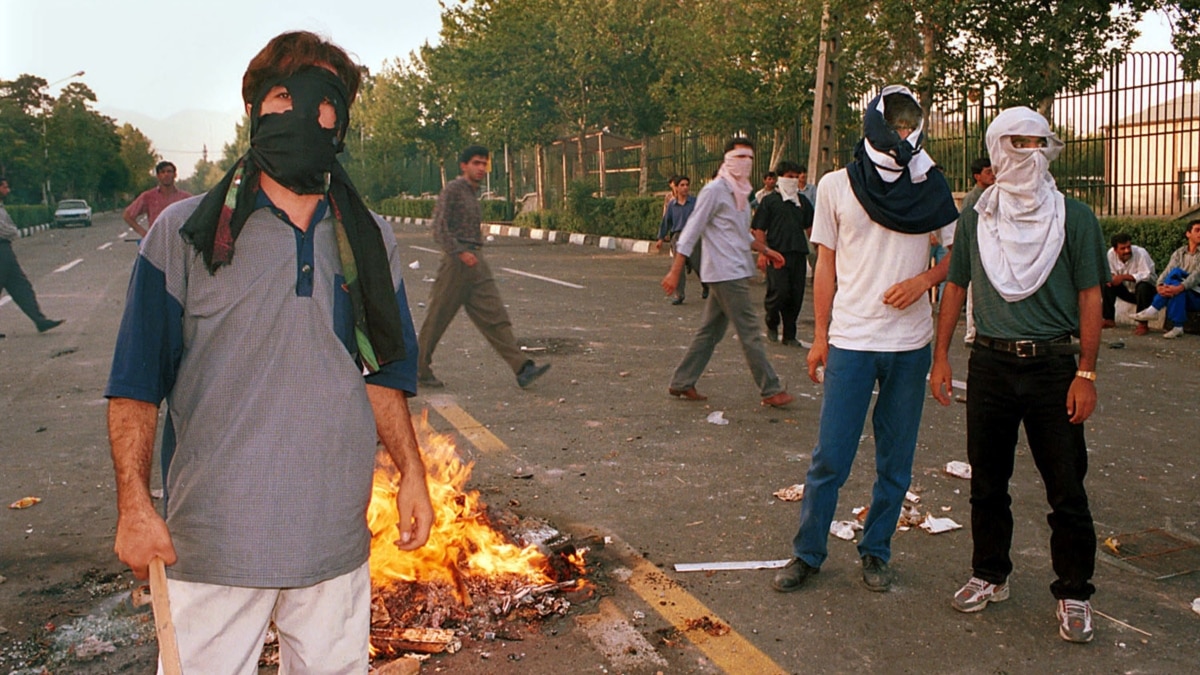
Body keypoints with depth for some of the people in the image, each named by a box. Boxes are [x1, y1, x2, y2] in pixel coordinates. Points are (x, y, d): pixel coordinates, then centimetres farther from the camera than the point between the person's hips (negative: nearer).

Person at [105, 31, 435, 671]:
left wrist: (411, 472, 4)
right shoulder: (183, 233, -3)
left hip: (335, 529, 3)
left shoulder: (370, 242, 7)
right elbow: (135, 382, -2)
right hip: (213, 534, -2)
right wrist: (134, 504, -8)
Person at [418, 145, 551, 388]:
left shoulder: (473, 193, 19)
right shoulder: (452, 190, -7)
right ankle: (419, 369, 16)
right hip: (456, 262, -8)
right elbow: (440, 228, -15)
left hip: (475, 261, 8)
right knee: (437, 319, 2)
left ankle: (521, 368, -8)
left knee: (495, 316, -1)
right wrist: (460, 253, -23)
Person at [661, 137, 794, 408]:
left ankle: (682, 382, 17)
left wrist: (765, 250, 21)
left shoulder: (740, 193, 18)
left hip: (736, 271, 9)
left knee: (711, 330, 11)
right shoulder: (714, 190, -10)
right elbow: (691, 231, -12)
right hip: (726, 272, -9)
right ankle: (771, 390, 1)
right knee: (750, 332, -5)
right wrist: (675, 271, -15)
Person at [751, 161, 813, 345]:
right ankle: (772, 324, 16)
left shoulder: (803, 201, 17)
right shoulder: (770, 200, 2)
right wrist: (763, 251, -11)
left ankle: (789, 335, 15)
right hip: (776, 254, -5)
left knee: (796, 295, 4)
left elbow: (810, 226, 24)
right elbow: (757, 229, -1)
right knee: (779, 292, -12)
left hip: (798, 253, 5)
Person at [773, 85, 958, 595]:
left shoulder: (932, 188, 4)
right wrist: (820, 336, 3)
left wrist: (923, 280, -10)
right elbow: (826, 265, 6)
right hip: (850, 341, -1)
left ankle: (875, 552, 24)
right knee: (830, 458, -1)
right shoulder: (837, 186, 2)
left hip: (910, 343, 2)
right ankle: (807, 553, 14)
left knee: (895, 461, 9)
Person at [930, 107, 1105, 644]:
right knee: (987, 482, 11)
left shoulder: (1074, 218, 0)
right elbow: (956, 286, 12)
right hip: (990, 362, 2)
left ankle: (1074, 594, 15)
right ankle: (990, 576, 27)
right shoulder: (976, 219, 6)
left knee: (1066, 489, 1)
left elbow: (1089, 297, -1)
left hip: (1052, 364, -2)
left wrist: (1086, 373, -7)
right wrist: (941, 356, 6)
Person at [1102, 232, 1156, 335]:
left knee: (1142, 287, -38)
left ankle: (1143, 324, -27)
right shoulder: (1111, 254, -11)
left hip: (1147, 289, -5)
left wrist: (1124, 276, -40)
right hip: (1127, 290, 5)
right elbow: (1111, 273, -1)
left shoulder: (1140, 253, -25)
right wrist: (1109, 278, -26)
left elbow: (1146, 276, -32)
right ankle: (1109, 320, -4)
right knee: (1105, 285, -14)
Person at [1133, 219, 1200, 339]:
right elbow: (1166, 272, -3)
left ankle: (1153, 310, -29)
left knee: (1175, 272, -30)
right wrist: (1160, 286, -26)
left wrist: (1179, 288, -36)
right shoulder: (1179, 253, 12)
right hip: (1181, 297, 4)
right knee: (1174, 283, -32)